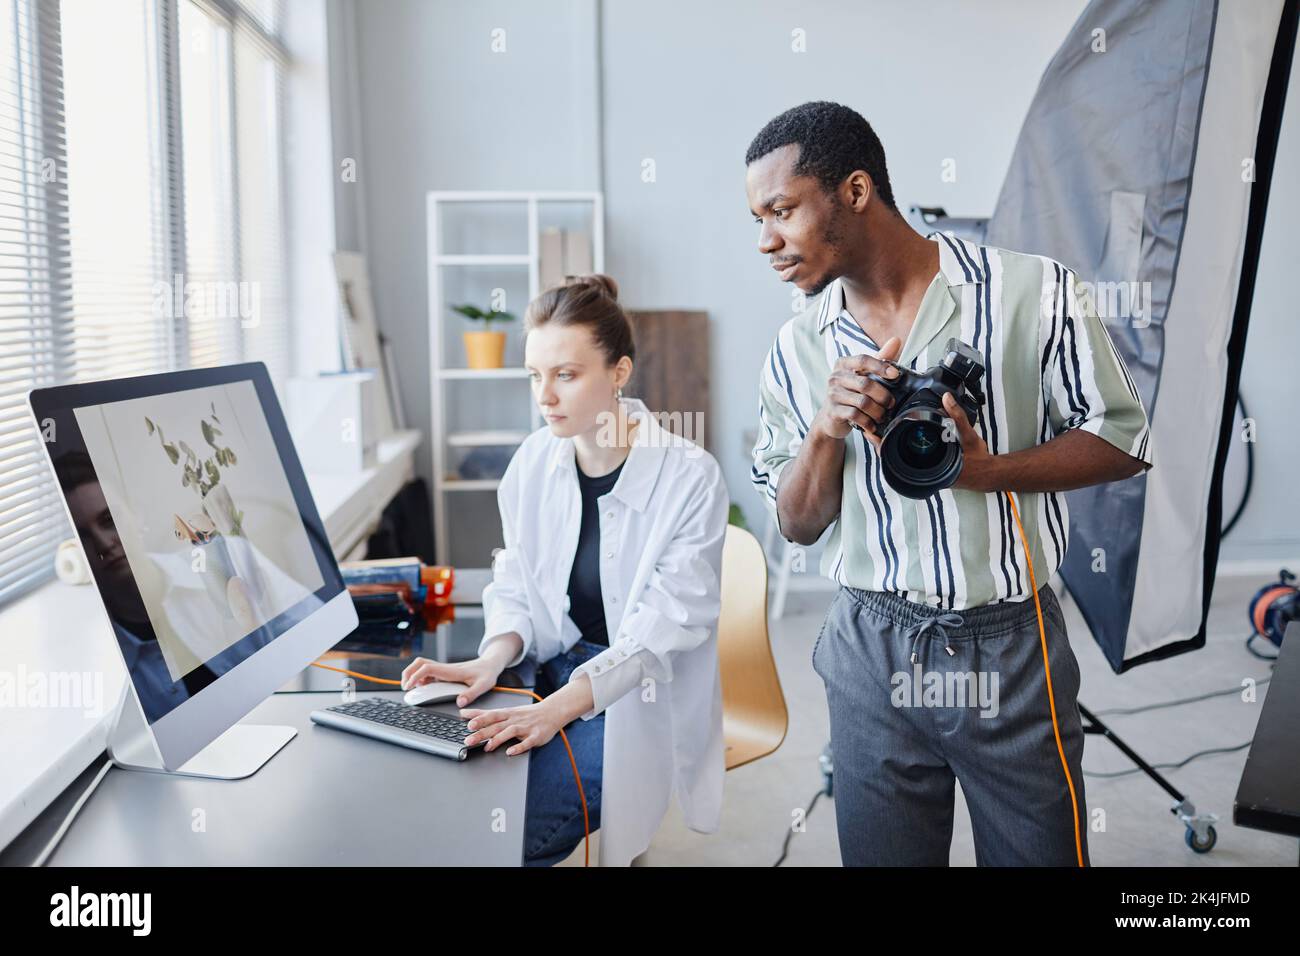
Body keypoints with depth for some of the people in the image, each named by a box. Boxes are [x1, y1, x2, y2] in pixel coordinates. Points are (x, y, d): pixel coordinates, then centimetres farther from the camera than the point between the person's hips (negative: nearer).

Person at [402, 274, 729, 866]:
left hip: (640, 695, -5)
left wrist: (560, 706, -32)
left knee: (501, 830, -22)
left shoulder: (690, 476, -15)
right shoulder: (535, 461, 1)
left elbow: (665, 622, -20)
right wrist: (493, 658, -16)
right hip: (554, 670, 5)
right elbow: (515, 583, 7)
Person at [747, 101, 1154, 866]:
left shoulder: (1033, 292, -7)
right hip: (872, 652, 3)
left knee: (1038, 851, 11)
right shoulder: (798, 350, 3)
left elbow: (1123, 440, -3)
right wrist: (825, 431, -15)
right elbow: (797, 526, 5)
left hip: (1010, 651, -2)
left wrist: (983, 472, -19)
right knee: (881, 853, 13)